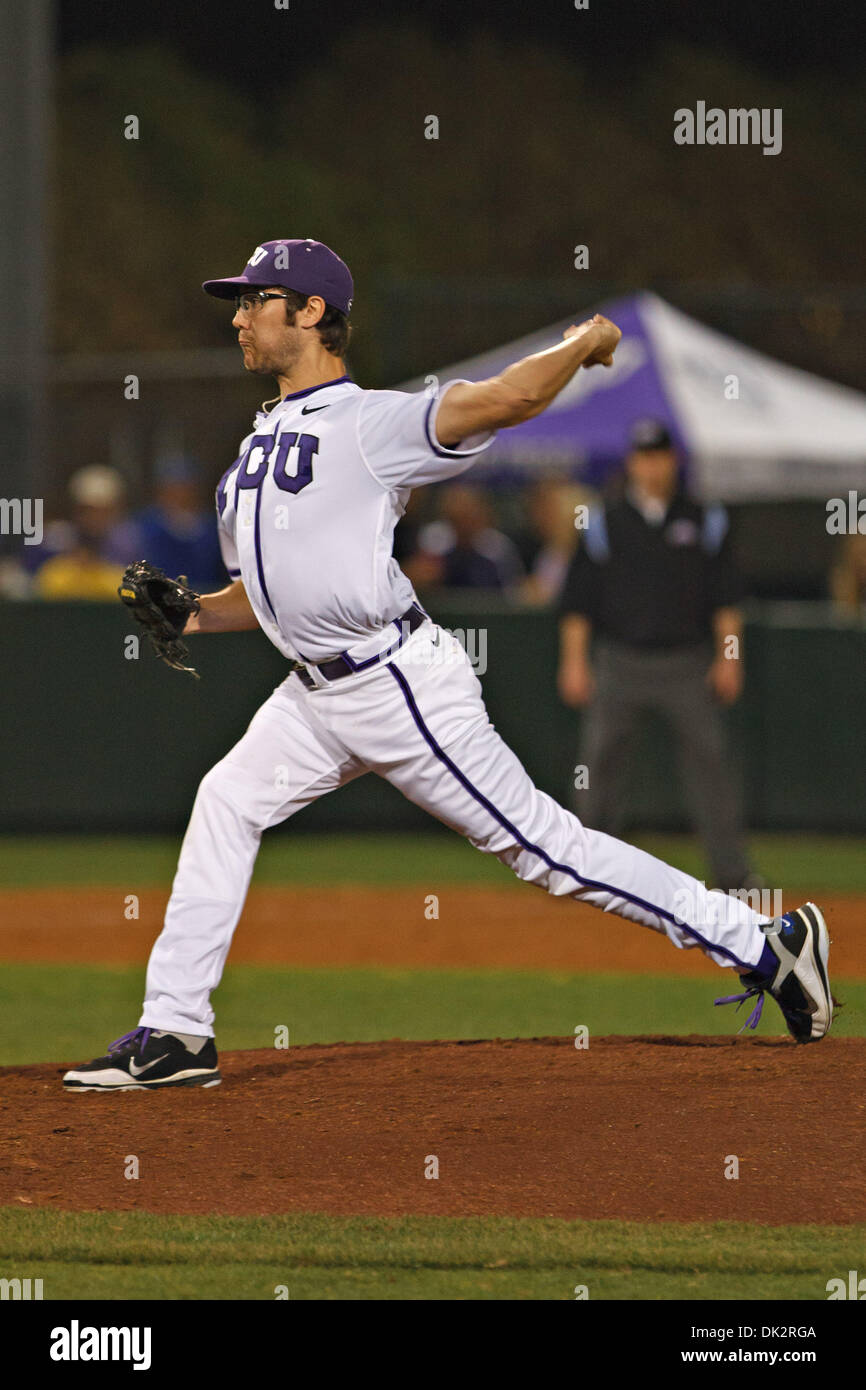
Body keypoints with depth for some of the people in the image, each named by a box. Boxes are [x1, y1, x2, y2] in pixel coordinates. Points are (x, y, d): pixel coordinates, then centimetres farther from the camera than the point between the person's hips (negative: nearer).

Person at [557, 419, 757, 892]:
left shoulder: (704, 522, 9)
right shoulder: (604, 525, 6)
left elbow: (725, 597, 8)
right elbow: (577, 600, 5)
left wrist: (728, 658, -1)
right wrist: (574, 662, -3)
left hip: (687, 666, 0)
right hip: (620, 664, 0)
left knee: (708, 759, -5)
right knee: (601, 759, -3)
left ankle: (731, 871, -3)